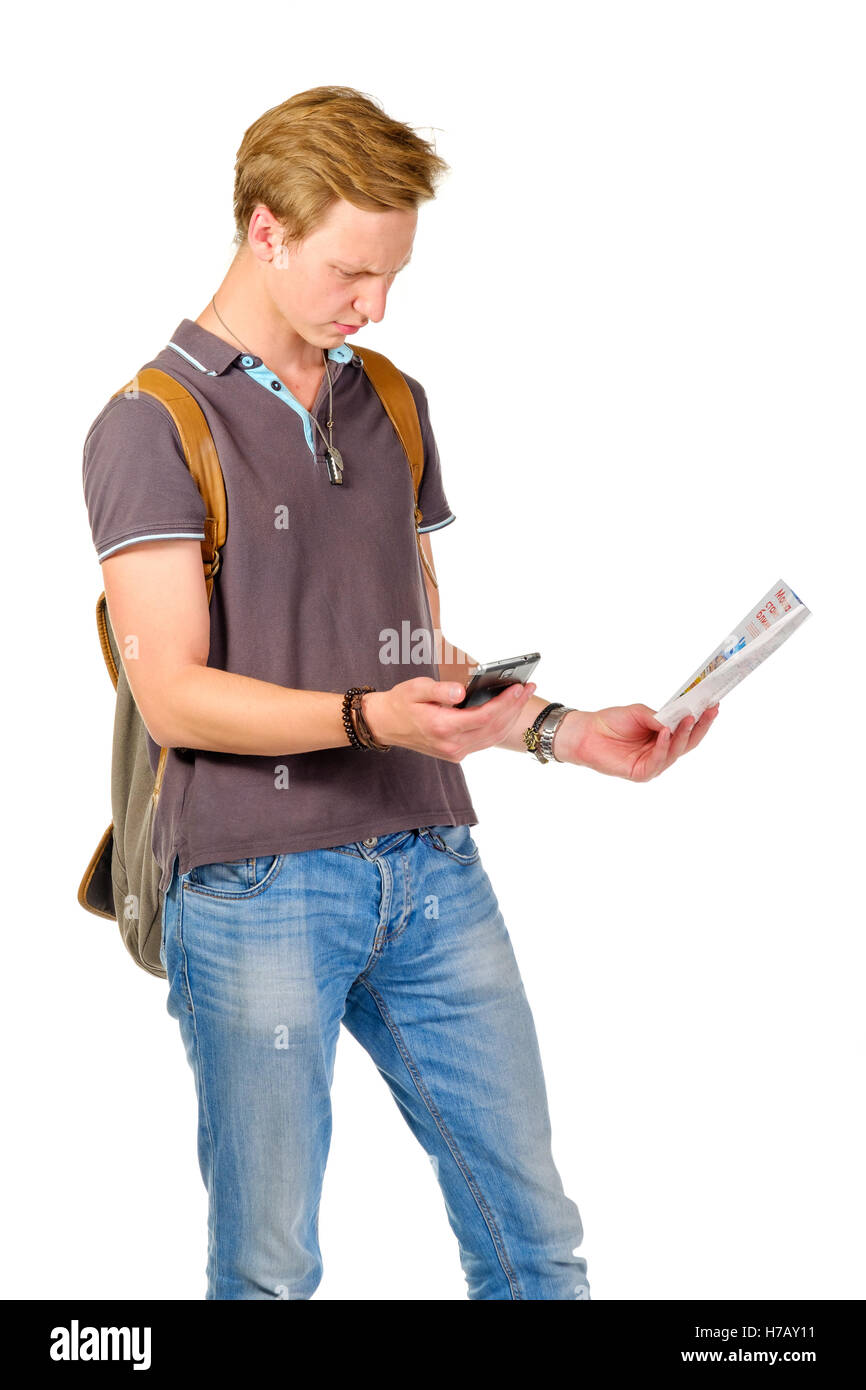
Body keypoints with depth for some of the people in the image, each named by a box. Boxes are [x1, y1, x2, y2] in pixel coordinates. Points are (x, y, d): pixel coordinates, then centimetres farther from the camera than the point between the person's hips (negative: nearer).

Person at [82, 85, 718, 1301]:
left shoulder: (393, 406, 15)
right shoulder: (152, 426, -5)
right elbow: (174, 695, -12)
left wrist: (561, 733, 5)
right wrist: (367, 718, -25)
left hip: (432, 870, 6)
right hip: (256, 888, -5)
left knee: (536, 1238, 9)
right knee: (270, 1266, 5)